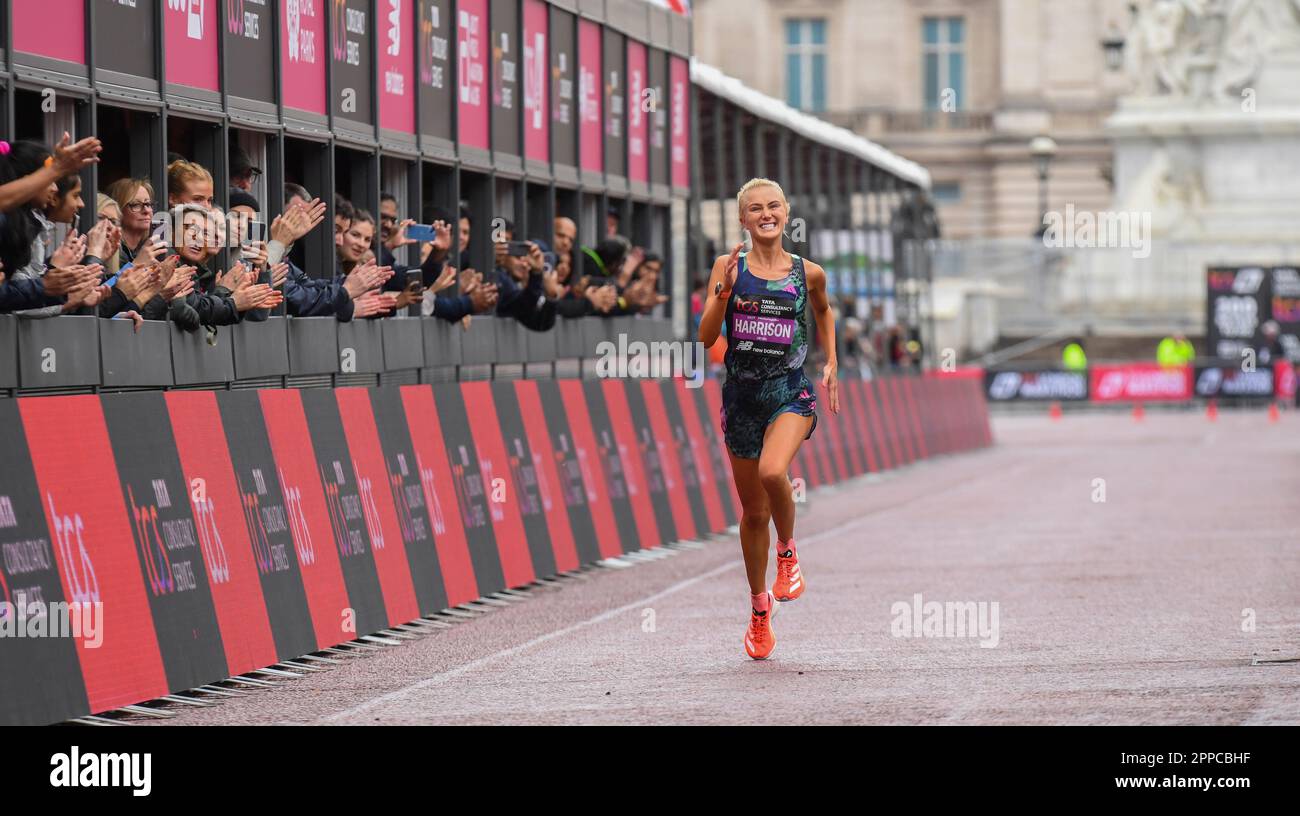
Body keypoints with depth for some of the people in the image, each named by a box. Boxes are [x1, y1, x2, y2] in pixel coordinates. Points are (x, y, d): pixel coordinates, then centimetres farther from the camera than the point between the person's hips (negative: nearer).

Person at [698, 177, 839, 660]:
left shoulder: (807, 273, 2)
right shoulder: (728, 267, 0)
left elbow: (823, 312, 24)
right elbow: (706, 338, -4)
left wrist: (831, 363, 18)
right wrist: (724, 293, -17)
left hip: (791, 392, -1)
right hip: (741, 394, 2)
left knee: (772, 471, -32)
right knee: (753, 512, 10)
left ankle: (788, 552, -3)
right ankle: (759, 609, 29)